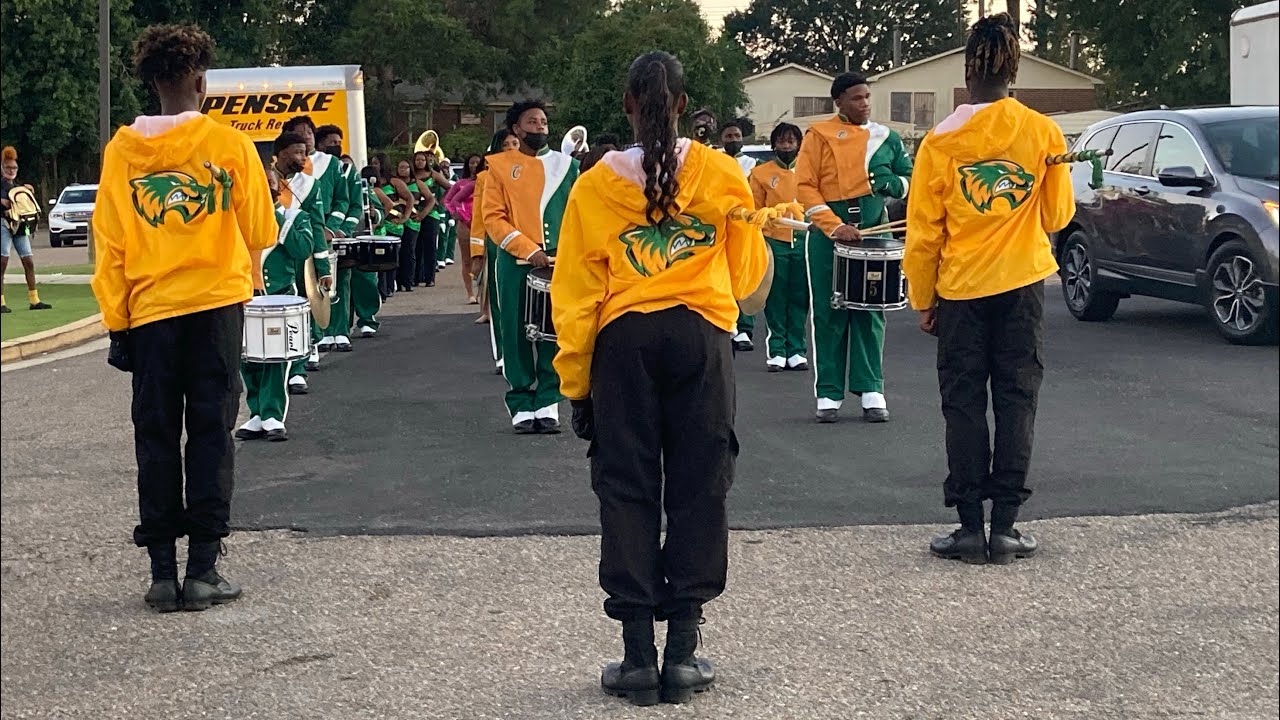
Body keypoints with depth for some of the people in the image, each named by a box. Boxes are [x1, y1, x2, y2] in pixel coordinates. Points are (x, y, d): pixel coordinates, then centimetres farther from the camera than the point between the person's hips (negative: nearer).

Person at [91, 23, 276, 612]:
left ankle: (163, 573, 7)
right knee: (210, 433, 4)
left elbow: (109, 247, 1)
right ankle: (203, 570, 2)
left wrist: (117, 323, 6)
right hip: (218, 304, -2)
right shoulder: (229, 142, -3)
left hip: (150, 310, 2)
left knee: (157, 438, 8)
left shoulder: (120, 150, 2)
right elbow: (261, 233, 1)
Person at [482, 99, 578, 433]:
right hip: (515, 264, -1)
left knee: (554, 335, 0)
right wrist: (528, 249, -12)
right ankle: (522, 407, 7)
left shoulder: (566, 165, 10)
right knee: (518, 336, 1)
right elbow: (493, 218, -2)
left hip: (558, 263, 1)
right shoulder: (500, 165, 4)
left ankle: (548, 404, 8)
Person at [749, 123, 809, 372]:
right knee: (775, 300, 1)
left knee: (800, 300, 4)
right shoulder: (760, 173, 5)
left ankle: (796, 350, 11)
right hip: (774, 243, -1)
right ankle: (777, 351, 6)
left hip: (804, 242, 2)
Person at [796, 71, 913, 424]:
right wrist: (834, 226, -16)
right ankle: (828, 394, 5)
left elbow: (909, 178, 18)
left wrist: (893, 183, -7)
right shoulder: (819, 135, 0)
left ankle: (871, 391, 8)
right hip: (828, 235, -3)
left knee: (871, 314, 3)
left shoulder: (886, 137, 11)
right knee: (829, 315, 0)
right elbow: (805, 187, -6)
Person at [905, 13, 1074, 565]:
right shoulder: (1043, 133, -4)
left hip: (961, 290, -1)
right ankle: (1004, 526, 5)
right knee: (1016, 403, 6)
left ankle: (970, 528, 5)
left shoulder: (941, 141, -7)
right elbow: (1058, 215, 5)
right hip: (1022, 285, 1)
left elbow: (923, 233, -4)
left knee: (964, 406, 6)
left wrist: (924, 300, 6)